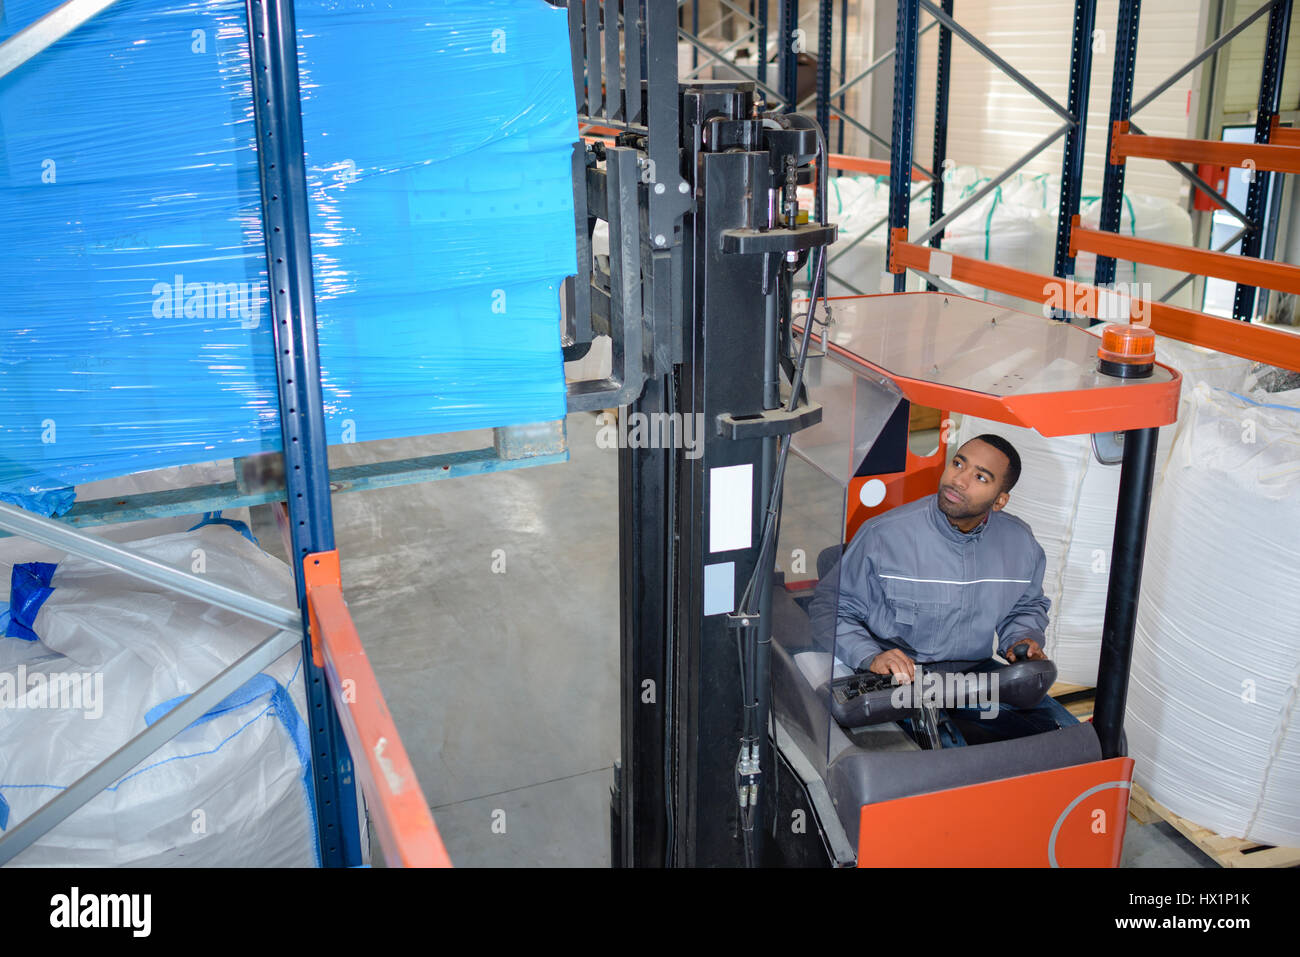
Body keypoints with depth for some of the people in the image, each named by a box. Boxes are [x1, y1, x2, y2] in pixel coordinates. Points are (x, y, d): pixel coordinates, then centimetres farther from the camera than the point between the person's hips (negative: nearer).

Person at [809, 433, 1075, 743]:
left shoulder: (1020, 543, 2)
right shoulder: (883, 534, -12)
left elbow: (1027, 607, 24)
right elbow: (829, 609, -6)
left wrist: (1021, 640, 1)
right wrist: (871, 657, -23)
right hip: (900, 681, -4)